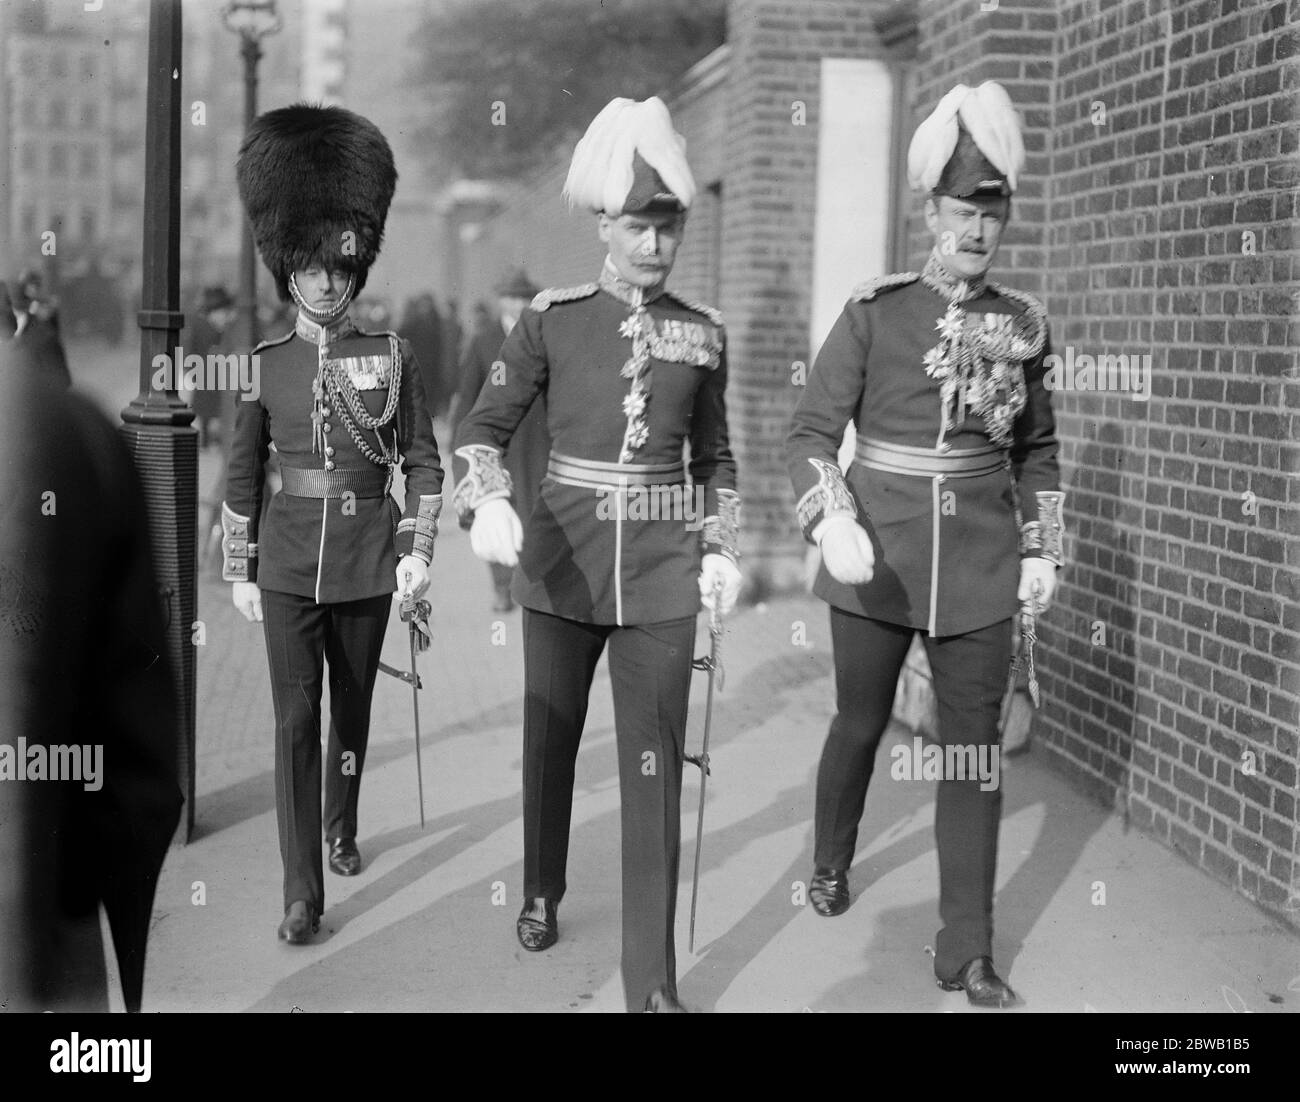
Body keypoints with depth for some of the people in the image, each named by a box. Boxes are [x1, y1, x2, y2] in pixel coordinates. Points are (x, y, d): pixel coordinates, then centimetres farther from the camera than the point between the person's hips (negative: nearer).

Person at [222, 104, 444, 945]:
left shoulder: (393, 357, -2)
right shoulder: (263, 364, 0)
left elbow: (424, 462, 2)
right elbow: (243, 476, 5)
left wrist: (419, 552, -5)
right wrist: (239, 572, 5)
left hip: (368, 555, 0)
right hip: (290, 559, 0)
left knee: (352, 707, 15)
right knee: (295, 718, -3)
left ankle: (343, 829, 40)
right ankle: (303, 892, 1)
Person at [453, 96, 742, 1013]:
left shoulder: (703, 333, 4)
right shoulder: (552, 319, -2)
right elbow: (486, 427, -5)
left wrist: (721, 549, 4)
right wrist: (488, 502, -24)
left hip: (662, 572, 0)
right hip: (563, 561, 0)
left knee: (655, 766, -3)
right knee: (551, 740, 17)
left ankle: (653, 979, 2)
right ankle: (542, 893, 43)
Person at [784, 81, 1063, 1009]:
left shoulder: (1023, 323, 4)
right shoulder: (874, 312, -5)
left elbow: (1038, 447, 14)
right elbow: (812, 433, -7)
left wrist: (1042, 547, 8)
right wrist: (833, 520, -22)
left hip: (980, 569, 2)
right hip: (877, 561, -2)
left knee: (975, 748, 3)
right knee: (860, 726, 14)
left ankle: (968, 951, 11)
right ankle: (831, 865, 42)